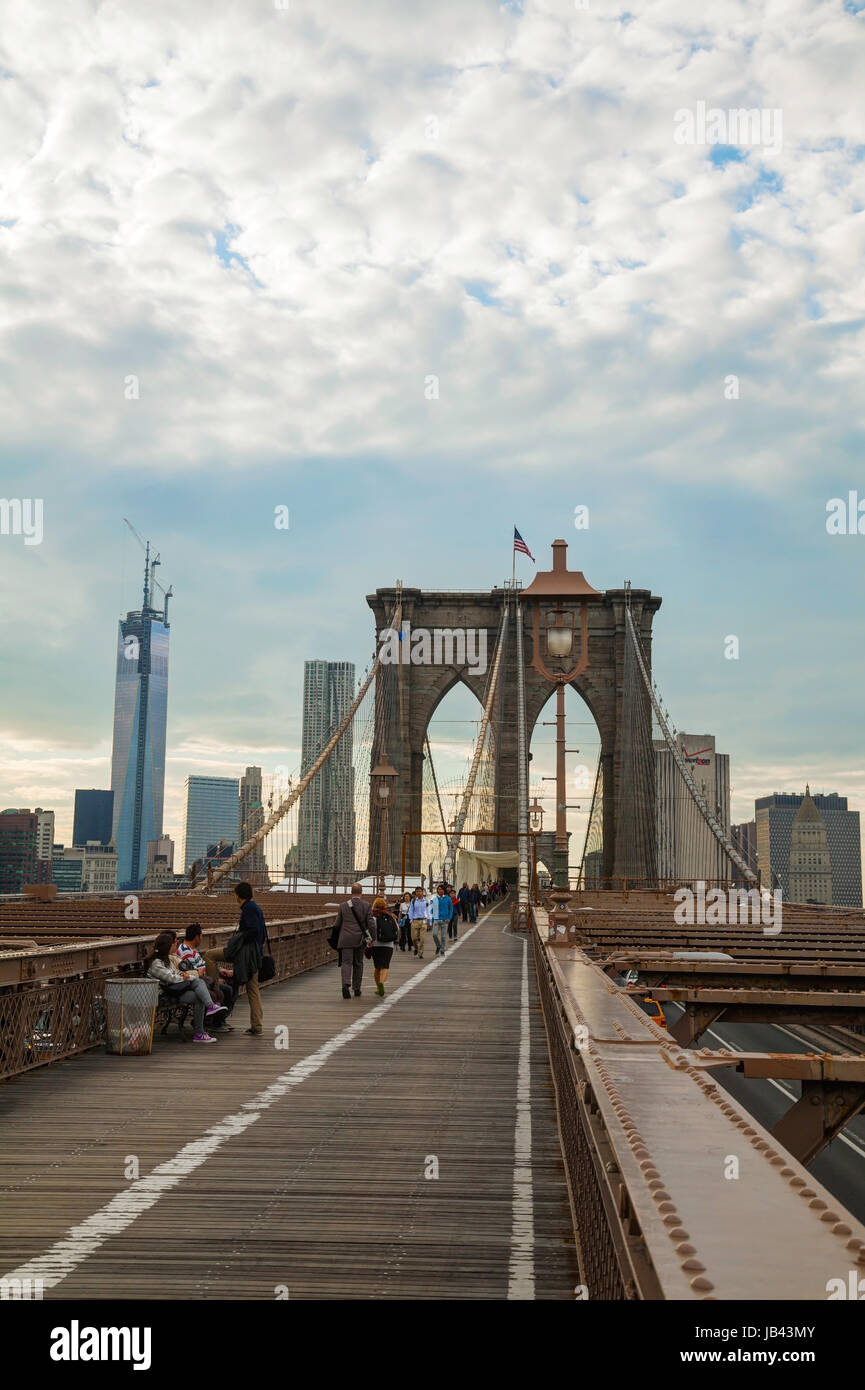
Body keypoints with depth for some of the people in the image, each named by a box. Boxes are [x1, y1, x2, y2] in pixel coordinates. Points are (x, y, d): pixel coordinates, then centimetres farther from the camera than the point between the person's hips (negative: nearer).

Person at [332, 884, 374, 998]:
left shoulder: (344, 906, 0)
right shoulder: (367, 906, -2)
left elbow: (337, 924, 6)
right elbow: (370, 924, -7)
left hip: (346, 939, -1)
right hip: (359, 940, 1)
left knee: (346, 963, -3)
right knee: (358, 964, 14)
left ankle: (346, 984, -26)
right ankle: (357, 989, 20)